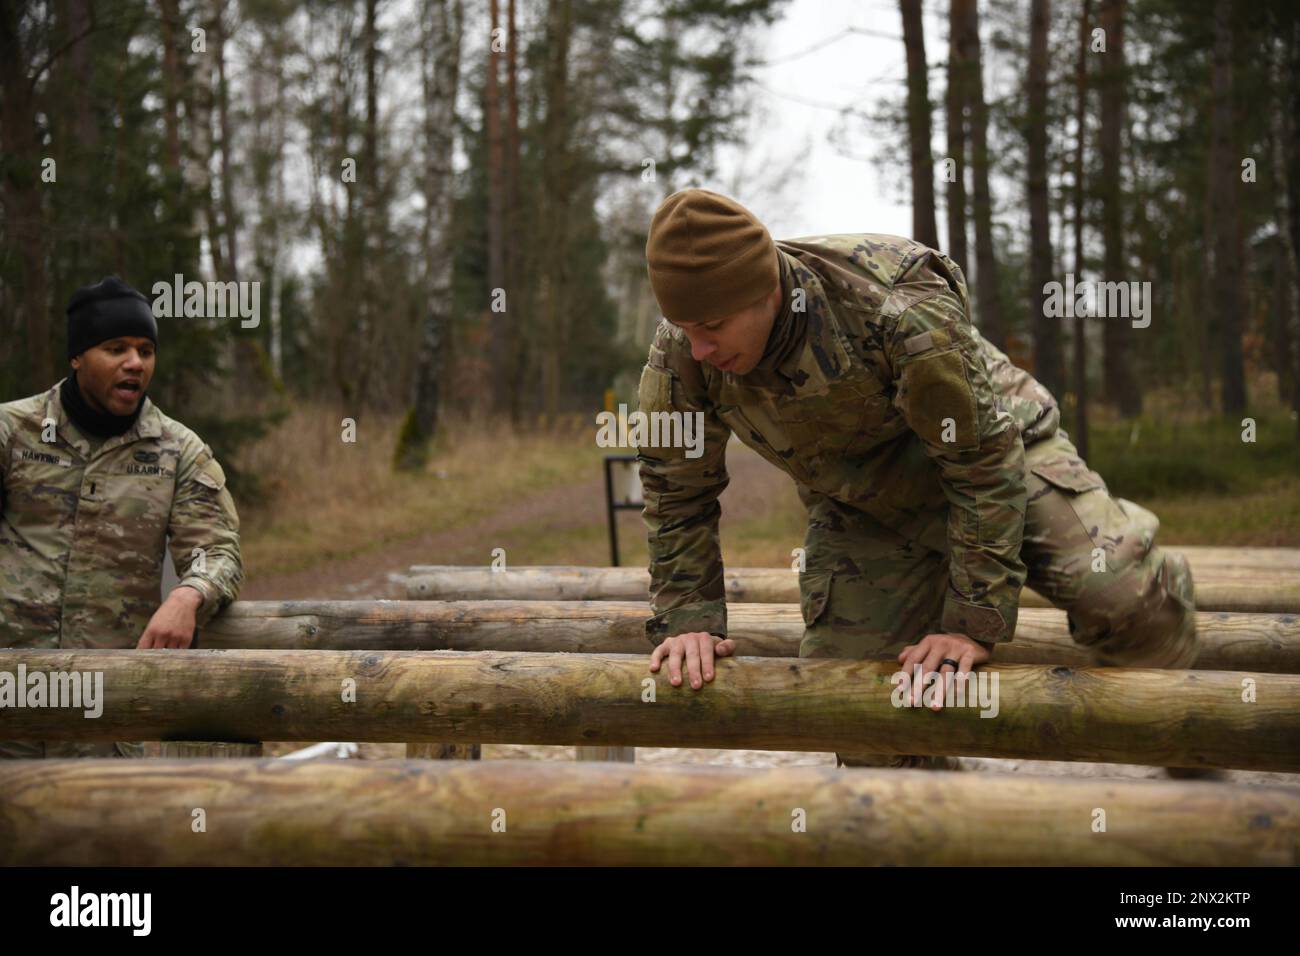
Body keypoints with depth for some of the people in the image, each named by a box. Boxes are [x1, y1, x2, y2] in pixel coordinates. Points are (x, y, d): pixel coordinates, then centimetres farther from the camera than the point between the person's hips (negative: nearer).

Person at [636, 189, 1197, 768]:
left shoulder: (900, 312, -38)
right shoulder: (679, 356, -23)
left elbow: (987, 461, -30)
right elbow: (677, 497, -6)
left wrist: (974, 624, -29)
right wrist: (687, 622, -14)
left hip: (993, 444, -4)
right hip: (863, 510, 4)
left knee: (1120, 598, -21)